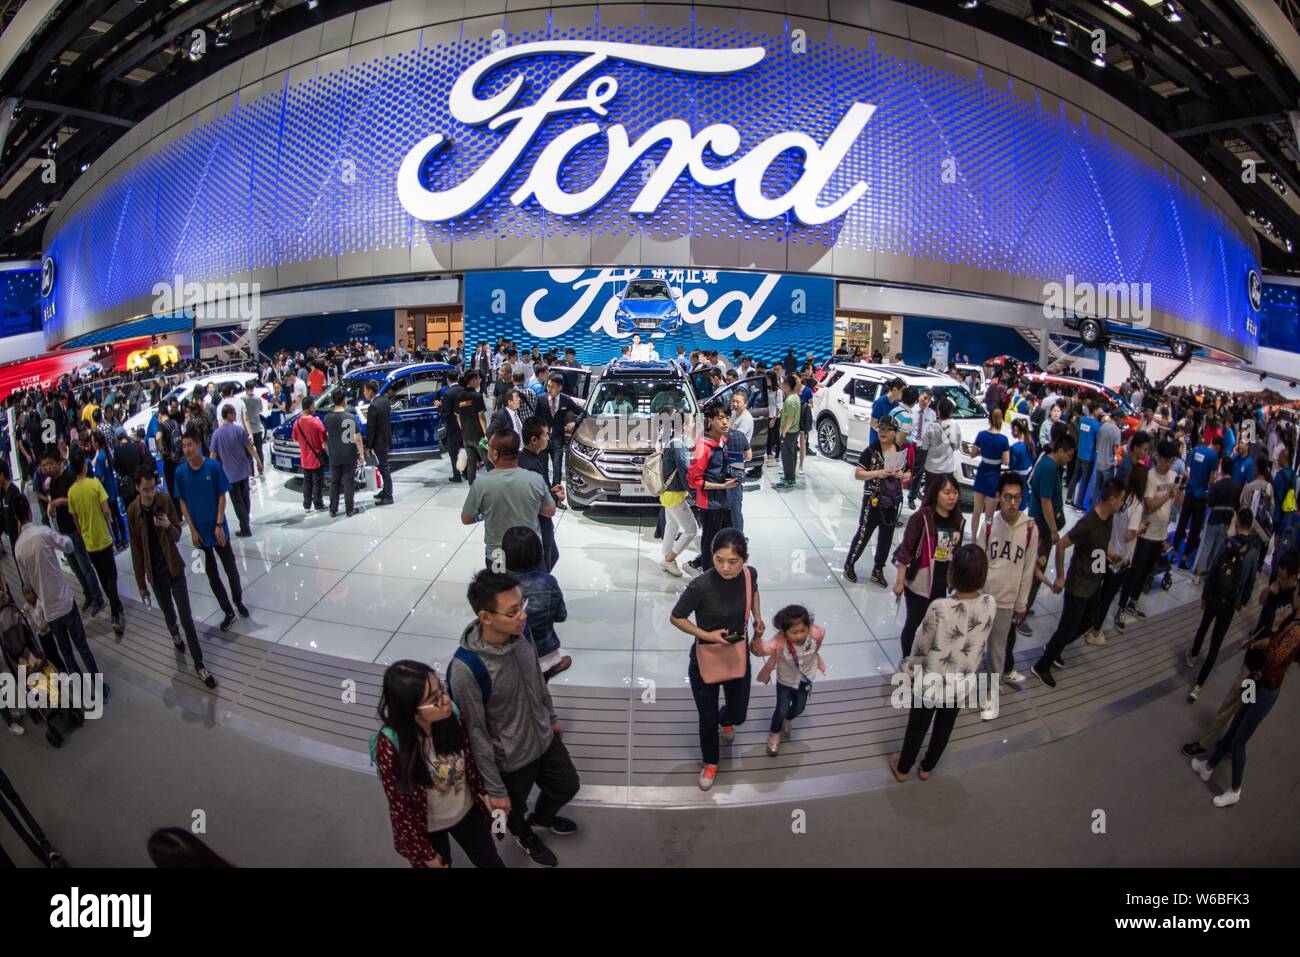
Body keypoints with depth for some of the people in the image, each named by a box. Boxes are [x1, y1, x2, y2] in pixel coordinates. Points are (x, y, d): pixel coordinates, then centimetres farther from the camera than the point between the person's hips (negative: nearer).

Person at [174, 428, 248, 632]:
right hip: (199, 531, 2)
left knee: (231, 568, 11)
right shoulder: (180, 472, -6)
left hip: (217, 529, -2)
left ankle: (238, 600, 35)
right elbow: (182, 502, 0)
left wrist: (219, 525, -11)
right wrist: (192, 530, -5)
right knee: (211, 574, 9)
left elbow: (222, 497, -7)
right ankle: (228, 611, 21)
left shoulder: (214, 467, -11)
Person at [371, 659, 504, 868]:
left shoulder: (451, 714, -26)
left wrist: (485, 793, 3)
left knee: (491, 862, 25)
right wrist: (426, 853, -11)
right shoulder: (390, 745, -35)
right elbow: (399, 806, -21)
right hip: (427, 828, -3)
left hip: (467, 811, 3)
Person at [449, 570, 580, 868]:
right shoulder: (465, 669, -37)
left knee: (567, 787, 27)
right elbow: (476, 734, -25)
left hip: (545, 739, 5)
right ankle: (525, 835, 62)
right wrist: (495, 789, -15)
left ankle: (541, 817, 61)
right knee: (514, 809, 26)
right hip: (511, 760, -5)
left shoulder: (520, 631, -18)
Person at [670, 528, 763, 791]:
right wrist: (706, 635, -24)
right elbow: (675, 618, -15)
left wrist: (757, 617, -1)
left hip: (738, 657, 4)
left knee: (738, 714, 23)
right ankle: (710, 763, 47)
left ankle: (726, 720, 62)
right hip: (705, 660, -4)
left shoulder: (750, 574, -16)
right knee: (707, 720, 16)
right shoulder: (701, 586, -30)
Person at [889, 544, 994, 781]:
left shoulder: (939, 608, -32)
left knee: (917, 728, 21)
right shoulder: (990, 605, -18)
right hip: (960, 686, 4)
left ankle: (902, 769, 44)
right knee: (944, 728, 27)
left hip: (929, 684, -3)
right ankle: (927, 768, 50)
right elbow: (979, 645, -3)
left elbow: (921, 648, -16)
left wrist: (907, 669, 1)